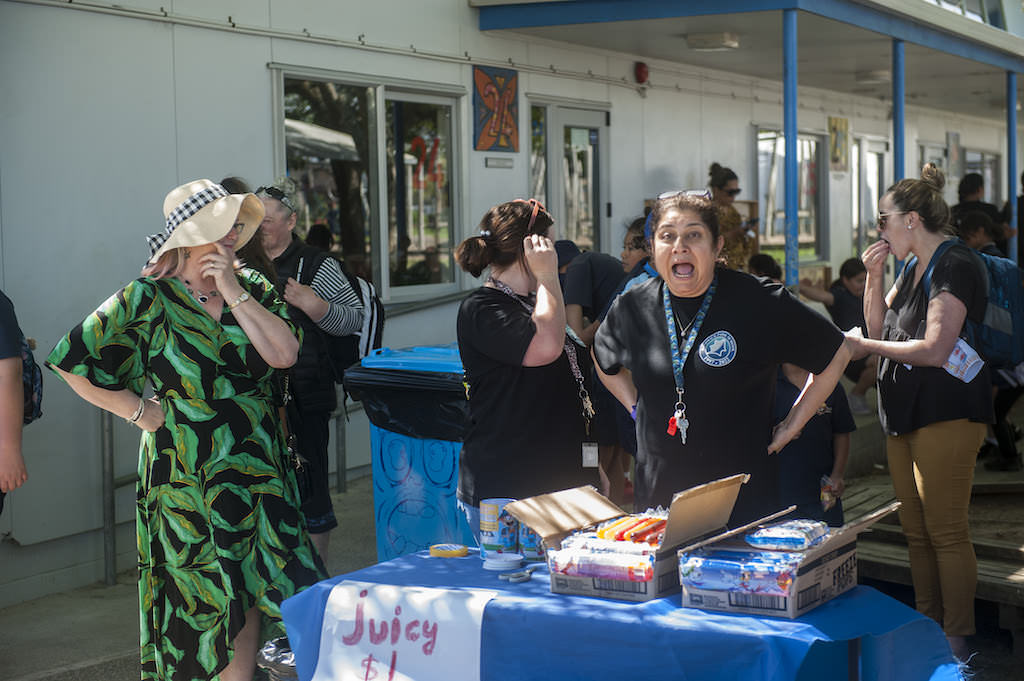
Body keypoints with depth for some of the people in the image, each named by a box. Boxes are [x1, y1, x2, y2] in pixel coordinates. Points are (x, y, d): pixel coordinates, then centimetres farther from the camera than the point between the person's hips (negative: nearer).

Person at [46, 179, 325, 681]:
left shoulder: (252, 288, 6)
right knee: (216, 599, 3)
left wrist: (234, 294, -12)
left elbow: (283, 354, -8)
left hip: (258, 468, 4)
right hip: (190, 477, -4)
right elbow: (72, 361, -8)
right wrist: (139, 410, -7)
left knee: (253, 595, 6)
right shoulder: (147, 299, -8)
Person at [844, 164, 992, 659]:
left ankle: (958, 639, 2)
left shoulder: (955, 265, -14)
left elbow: (934, 349, -22)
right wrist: (874, 278, 5)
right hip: (905, 414, 10)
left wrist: (866, 346, -12)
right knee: (916, 531, 13)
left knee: (945, 532, -6)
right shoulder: (914, 268, 16)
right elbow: (878, 325, 20)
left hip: (946, 414, -10)